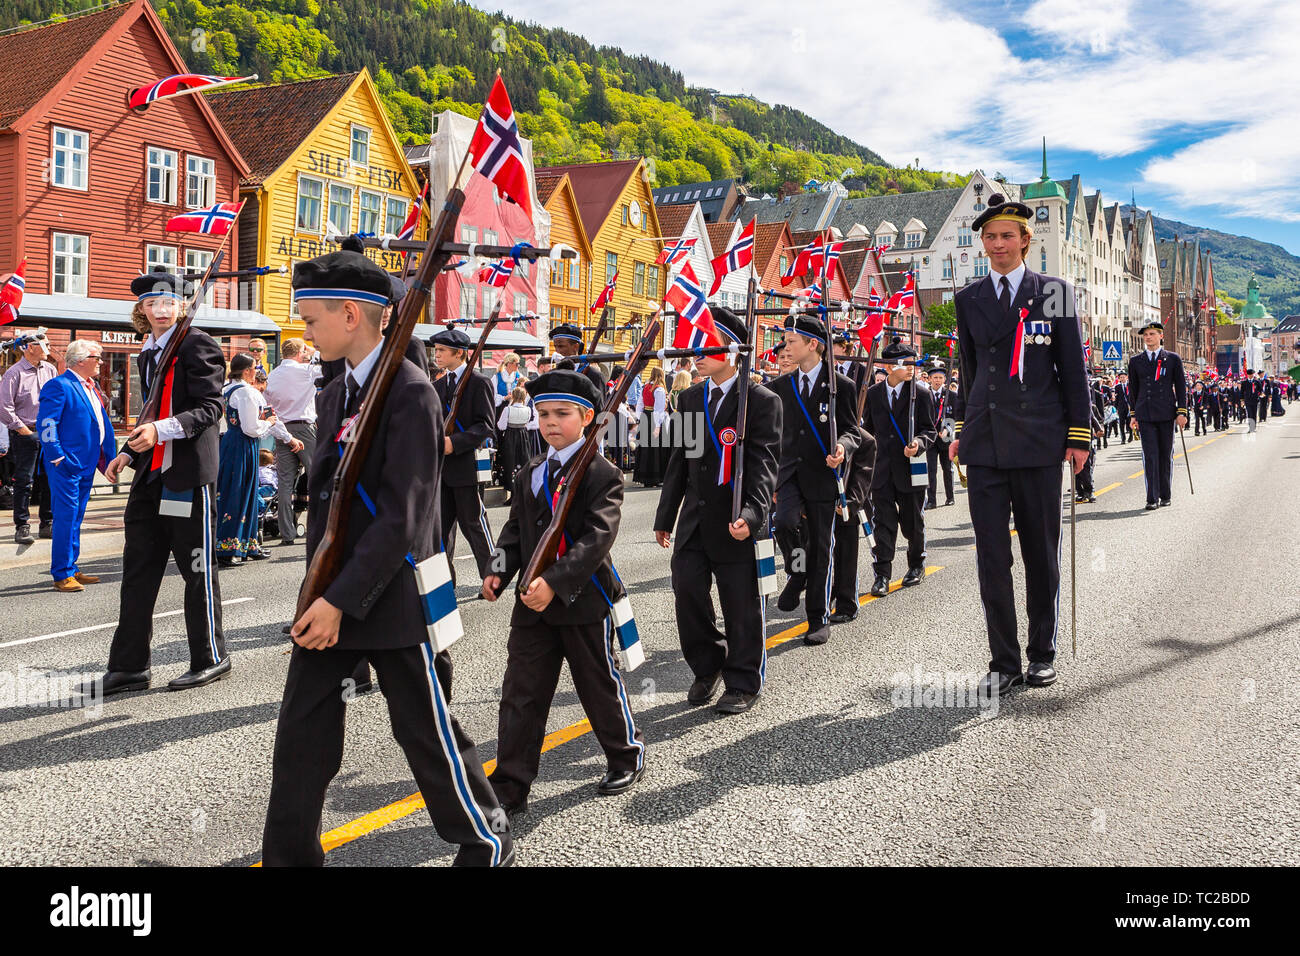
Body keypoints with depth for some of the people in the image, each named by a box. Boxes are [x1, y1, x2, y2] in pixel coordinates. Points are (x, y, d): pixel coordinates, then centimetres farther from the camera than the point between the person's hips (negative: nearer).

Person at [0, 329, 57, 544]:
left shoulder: (50, 370, 10)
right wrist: (21, 428, -10)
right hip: (25, 435, -5)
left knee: (49, 479, 7)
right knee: (24, 481, -4)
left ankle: (47, 524, 16)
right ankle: (22, 527, 1)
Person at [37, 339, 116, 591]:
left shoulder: (92, 387, 16)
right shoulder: (59, 386, -11)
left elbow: (103, 423, 22)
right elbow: (46, 424, -15)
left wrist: (109, 458, 15)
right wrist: (58, 458, -18)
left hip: (87, 464, 9)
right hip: (67, 465, -9)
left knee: (76, 519, 14)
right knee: (66, 517, -7)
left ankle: (71, 569, 21)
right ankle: (62, 575, -3)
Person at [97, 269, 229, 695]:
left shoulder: (198, 345, -7)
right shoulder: (147, 355, 18)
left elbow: (209, 408, -15)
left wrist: (161, 430, -26)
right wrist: (129, 454, 14)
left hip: (189, 475, -8)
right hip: (151, 476, 8)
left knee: (198, 570, 2)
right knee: (138, 571, 8)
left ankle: (211, 659, 14)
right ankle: (129, 666, 14)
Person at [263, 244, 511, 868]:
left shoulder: (411, 393, -15)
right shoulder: (334, 395, 12)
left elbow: (402, 516, -20)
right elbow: (322, 500, 14)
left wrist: (342, 600, -20)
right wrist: (319, 592, 3)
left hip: (393, 603, -7)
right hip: (331, 602, 7)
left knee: (430, 737, 7)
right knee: (301, 739, 8)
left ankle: (487, 843, 28)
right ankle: (289, 856, 21)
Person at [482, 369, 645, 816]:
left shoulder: (602, 474, -11)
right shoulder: (529, 475, 10)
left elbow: (598, 537, -20)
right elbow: (515, 529, 13)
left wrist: (555, 581, -30)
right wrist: (499, 571, -5)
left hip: (584, 600, -5)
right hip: (532, 603, 5)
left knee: (599, 683, 11)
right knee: (521, 693, 5)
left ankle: (627, 756, 35)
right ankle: (509, 787, 12)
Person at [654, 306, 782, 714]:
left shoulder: (762, 401, -8)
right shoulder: (691, 398, 11)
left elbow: (764, 464, -14)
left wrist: (752, 514, -28)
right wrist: (666, 515, 16)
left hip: (738, 521, -5)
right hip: (695, 520, 5)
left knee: (742, 607, 3)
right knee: (687, 591, 3)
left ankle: (743, 684, 20)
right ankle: (708, 665, 27)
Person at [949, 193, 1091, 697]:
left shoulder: (1054, 291, 4)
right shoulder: (968, 299, 11)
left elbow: (1072, 367, 4)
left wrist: (1078, 434, -1)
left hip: (1039, 442, -2)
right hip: (985, 443, 2)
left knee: (1041, 555, 7)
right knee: (991, 557, 1)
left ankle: (1042, 655, 21)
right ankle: (1004, 662, 10)